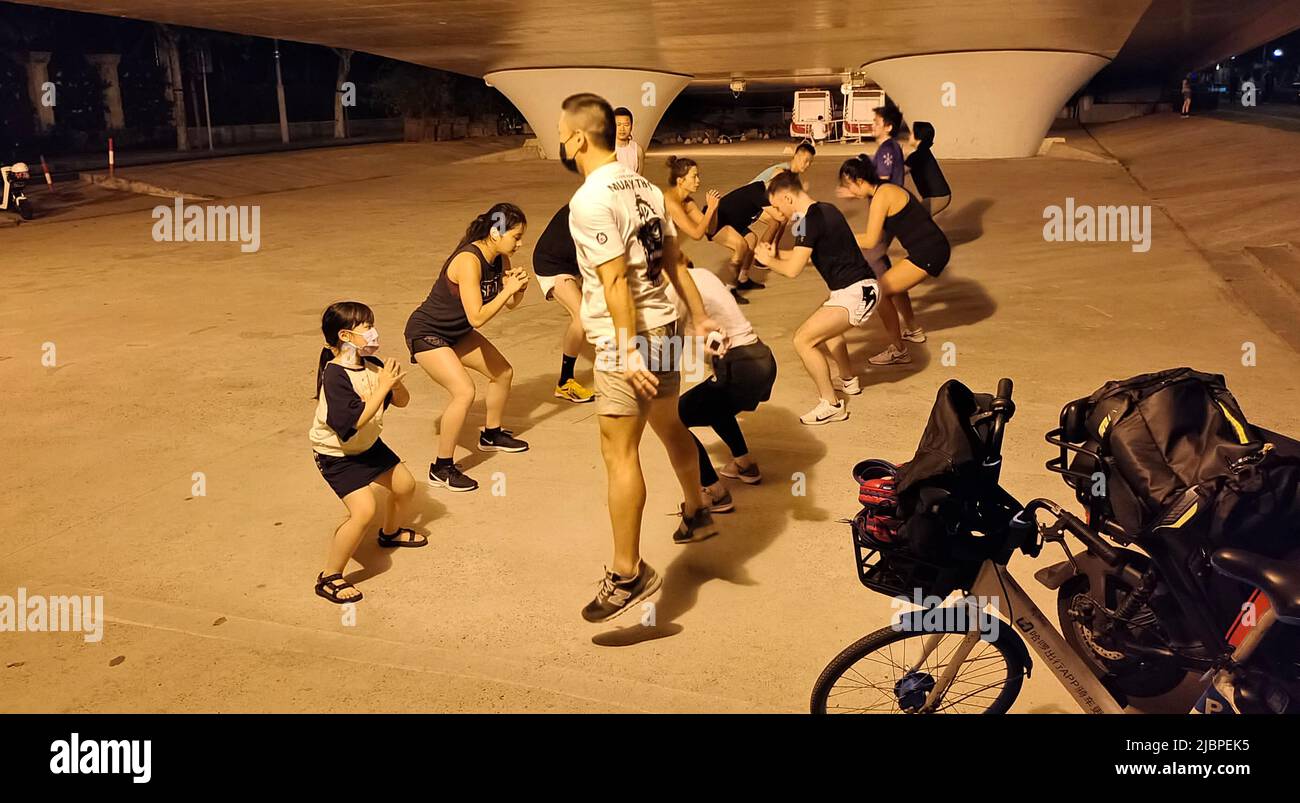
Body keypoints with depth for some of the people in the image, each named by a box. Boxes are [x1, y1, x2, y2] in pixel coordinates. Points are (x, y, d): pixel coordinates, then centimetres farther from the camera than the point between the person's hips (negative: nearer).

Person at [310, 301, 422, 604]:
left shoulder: (372, 365, -6)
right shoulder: (335, 375, -29)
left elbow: (402, 401, 1)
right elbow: (354, 421, -38)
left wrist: (395, 382, -21)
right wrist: (382, 387, -35)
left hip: (368, 445, 9)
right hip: (337, 455, -9)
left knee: (405, 485, 20)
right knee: (364, 510, -23)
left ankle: (391, 532, 52)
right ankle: (329, 577, -8)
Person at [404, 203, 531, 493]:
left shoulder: (500, 259, -5)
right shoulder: (469, 261, -31)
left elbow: (510, 304, 5)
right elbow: (477, 317, -34)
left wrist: (518, 288, -16)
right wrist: (508, 289, -29)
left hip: (457, 331, 9)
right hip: (426, 333, -9)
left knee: (503, 372, 15)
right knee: (464, 392, -24)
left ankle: (491, 435, 39)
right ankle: (442, 469, -10)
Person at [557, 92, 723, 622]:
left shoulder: (589, 200, -16)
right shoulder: (643, 187, 9)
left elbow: (616, 282, -22)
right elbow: (674, 262, 11)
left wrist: (627, 353, -24)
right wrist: (700, 318, 14)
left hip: (628, 339, -9)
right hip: (663, 326, 9)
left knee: (619, 453, -5)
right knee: (668, 423, 26)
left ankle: (628, 573, 0)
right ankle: (696, 513, 46)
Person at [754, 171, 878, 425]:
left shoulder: (810, 219, -17)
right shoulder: (826, 210, 12)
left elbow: (792, 270, -17)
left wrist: (767, 260, 2)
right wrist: (777, 255, 23)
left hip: (854, 294, -10)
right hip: (863, 287, 10)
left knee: (803, 339, -11)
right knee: (826, 328, 34)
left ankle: (832, 405, -2)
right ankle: (849, 380, 50)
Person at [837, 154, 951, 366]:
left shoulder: (881, 196, -15)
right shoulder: (887, 189, 14)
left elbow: (871, 241, -13)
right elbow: (880, 235, 17)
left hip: (928, 253, -10)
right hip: (935, 247, 10)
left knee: (879, 292, -7)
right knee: (893, 286, 27)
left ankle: (898, 351, 0)